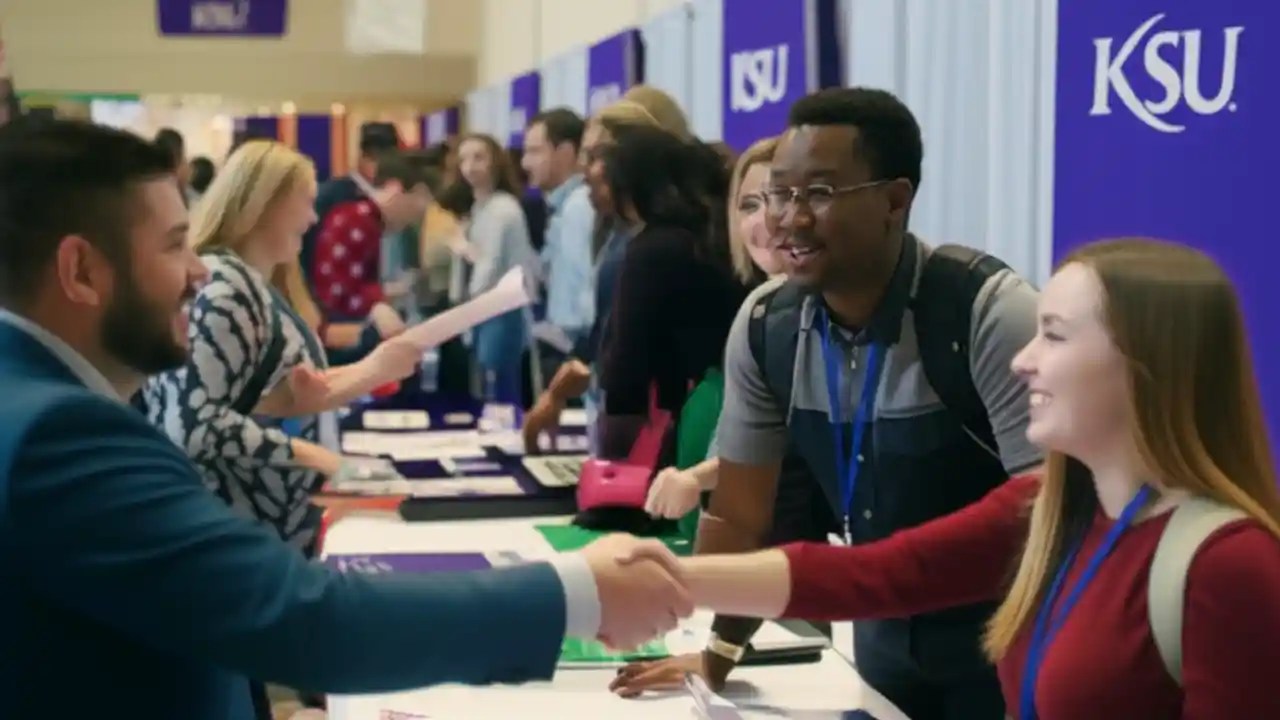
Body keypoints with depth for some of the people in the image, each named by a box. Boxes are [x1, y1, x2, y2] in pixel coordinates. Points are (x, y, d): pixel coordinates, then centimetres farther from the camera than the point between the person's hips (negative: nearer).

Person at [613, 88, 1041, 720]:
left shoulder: (987, 314, -24)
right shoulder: (763, 326, -9)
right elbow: (739, 513, 1)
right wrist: (717, 654, 3)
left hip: (1003, 638, -5)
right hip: (884, 632, 5)